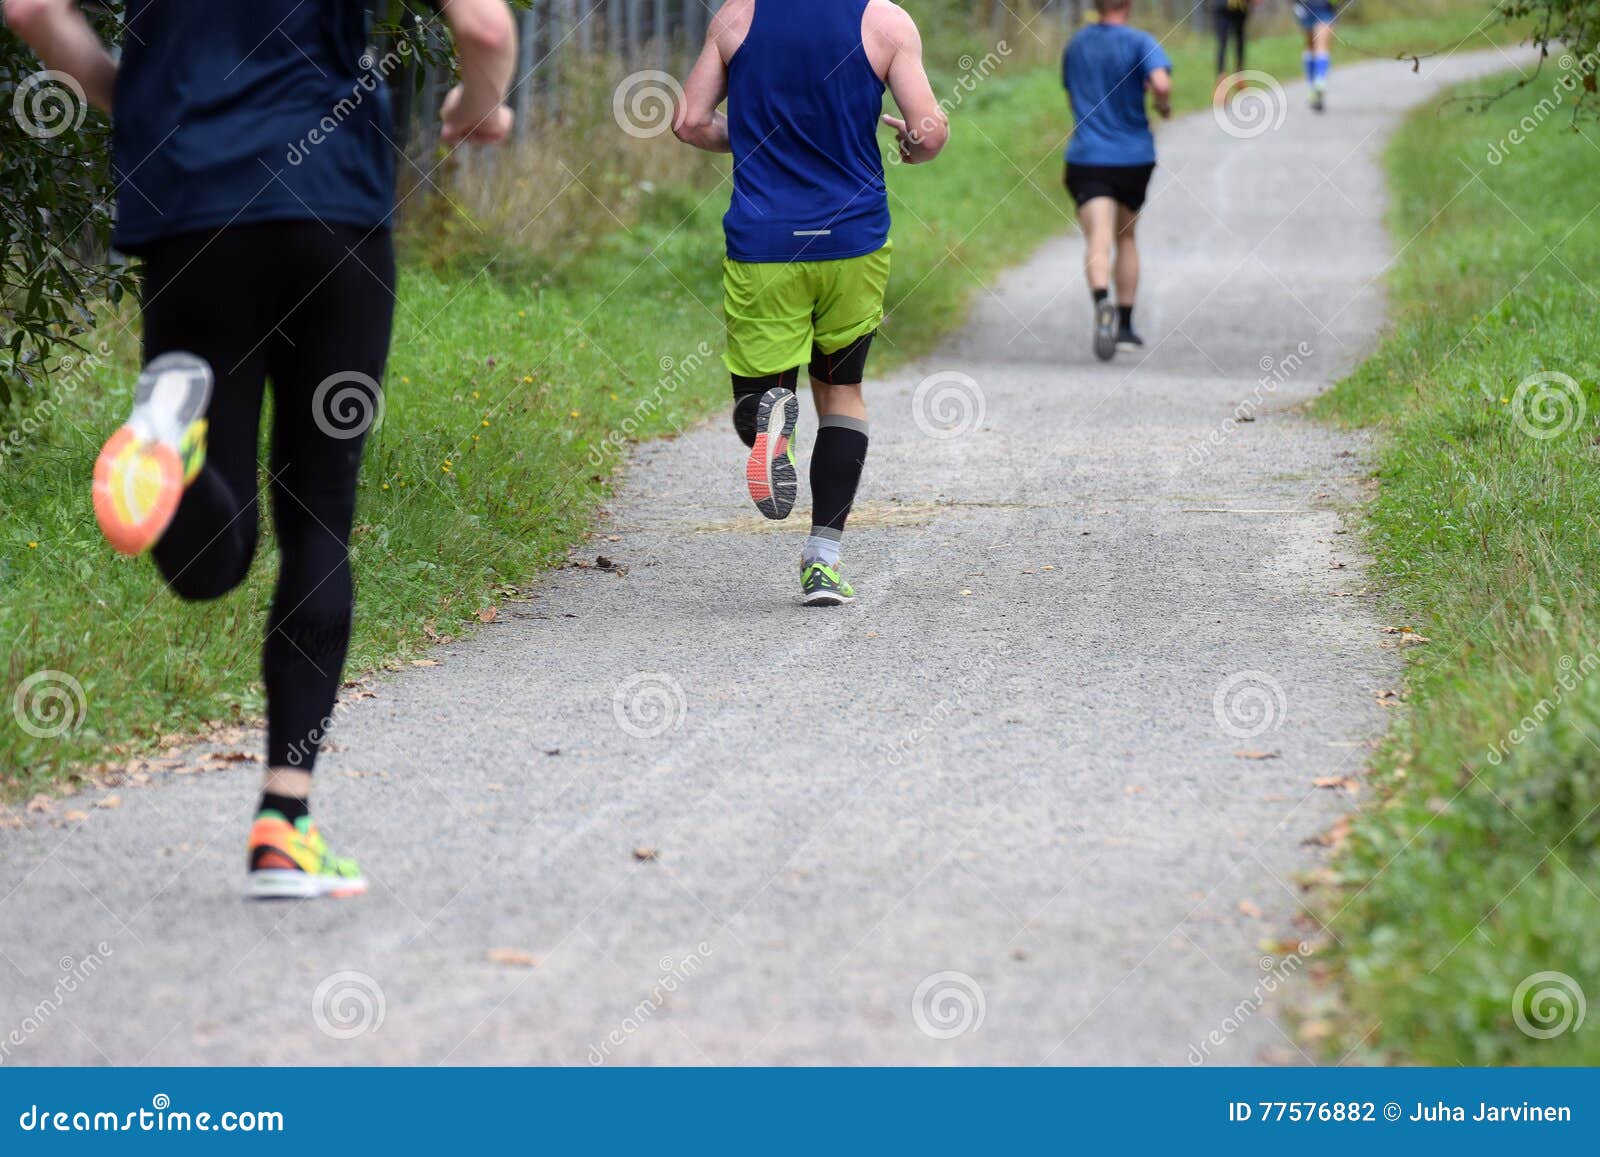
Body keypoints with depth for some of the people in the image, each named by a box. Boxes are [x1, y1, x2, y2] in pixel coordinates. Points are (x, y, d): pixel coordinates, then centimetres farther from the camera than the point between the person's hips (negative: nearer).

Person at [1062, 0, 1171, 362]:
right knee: (1126, 237, 19)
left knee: (1098, 239, -15)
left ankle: (1102, 302, -44)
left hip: (1086, 158, 0)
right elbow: (1161, 84, -23)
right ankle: (1125, 327, 23)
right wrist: (1164, 104, -2)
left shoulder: (1076, 44, 10)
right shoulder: (1140, 43, -6)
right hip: (1134, 155, 0)